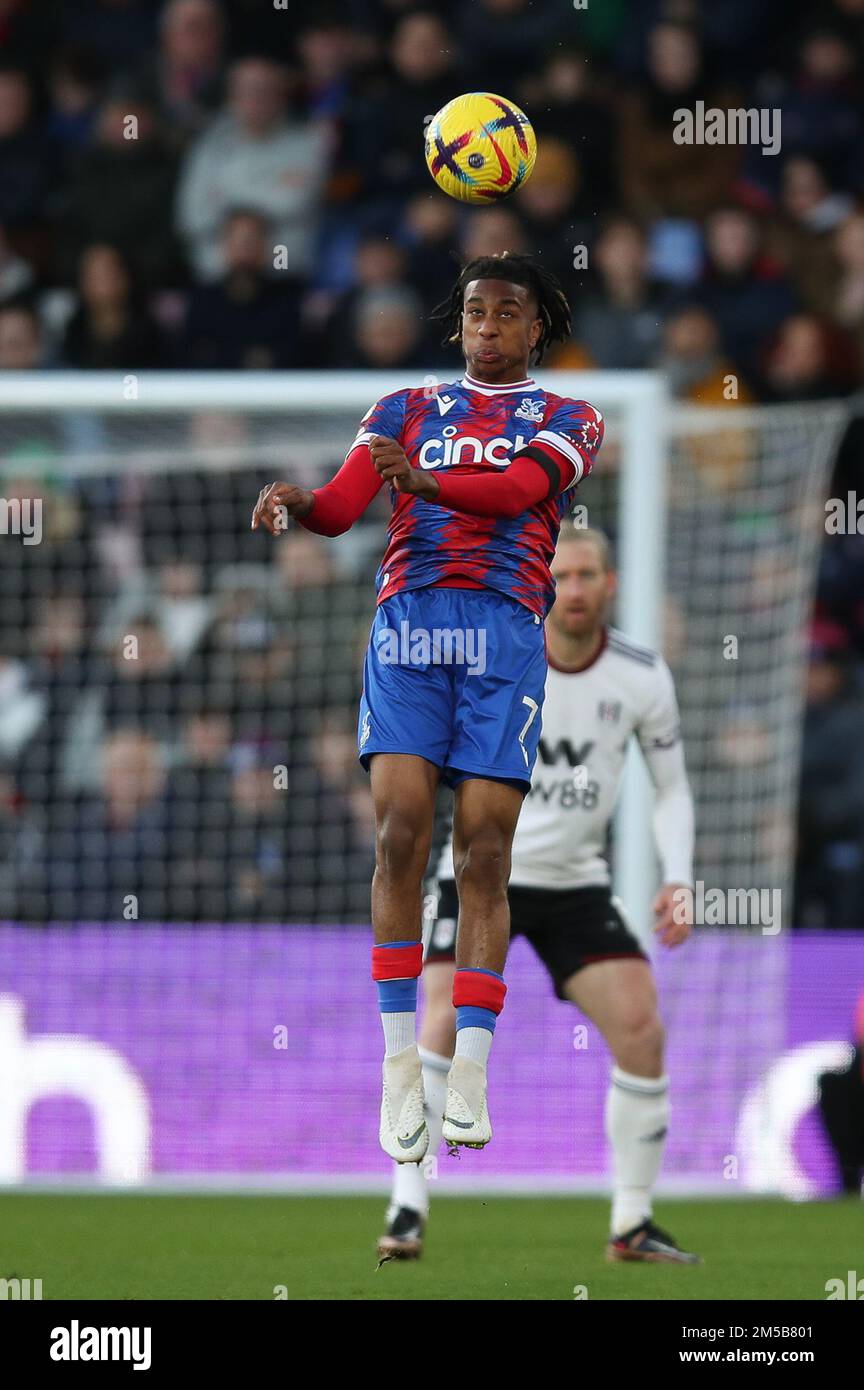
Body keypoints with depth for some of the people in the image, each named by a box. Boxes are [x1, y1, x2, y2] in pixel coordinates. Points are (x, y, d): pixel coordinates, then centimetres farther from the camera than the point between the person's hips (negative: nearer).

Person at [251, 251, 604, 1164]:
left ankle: (469, 1071, -10)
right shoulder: (406, 409, 20)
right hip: (407, 624, 1)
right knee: (400, 832, -12)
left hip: (505, 635, -1)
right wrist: (295, 505, -19)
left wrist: (427, 481, -25)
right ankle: (400, 1063, -10)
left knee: (483, 855, -7)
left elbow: (521, 488, -7)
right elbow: (345, 500, 5)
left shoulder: (567, 420, 15)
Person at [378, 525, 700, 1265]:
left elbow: (672, 788, 6)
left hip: (577, 882, 2)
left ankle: (632, 1224, 4)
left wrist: (678, 878, -8)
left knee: (642, 1031, -9)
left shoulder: (643, 677, -5)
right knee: (446, 1020, -21)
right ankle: (407, 1211, -16)